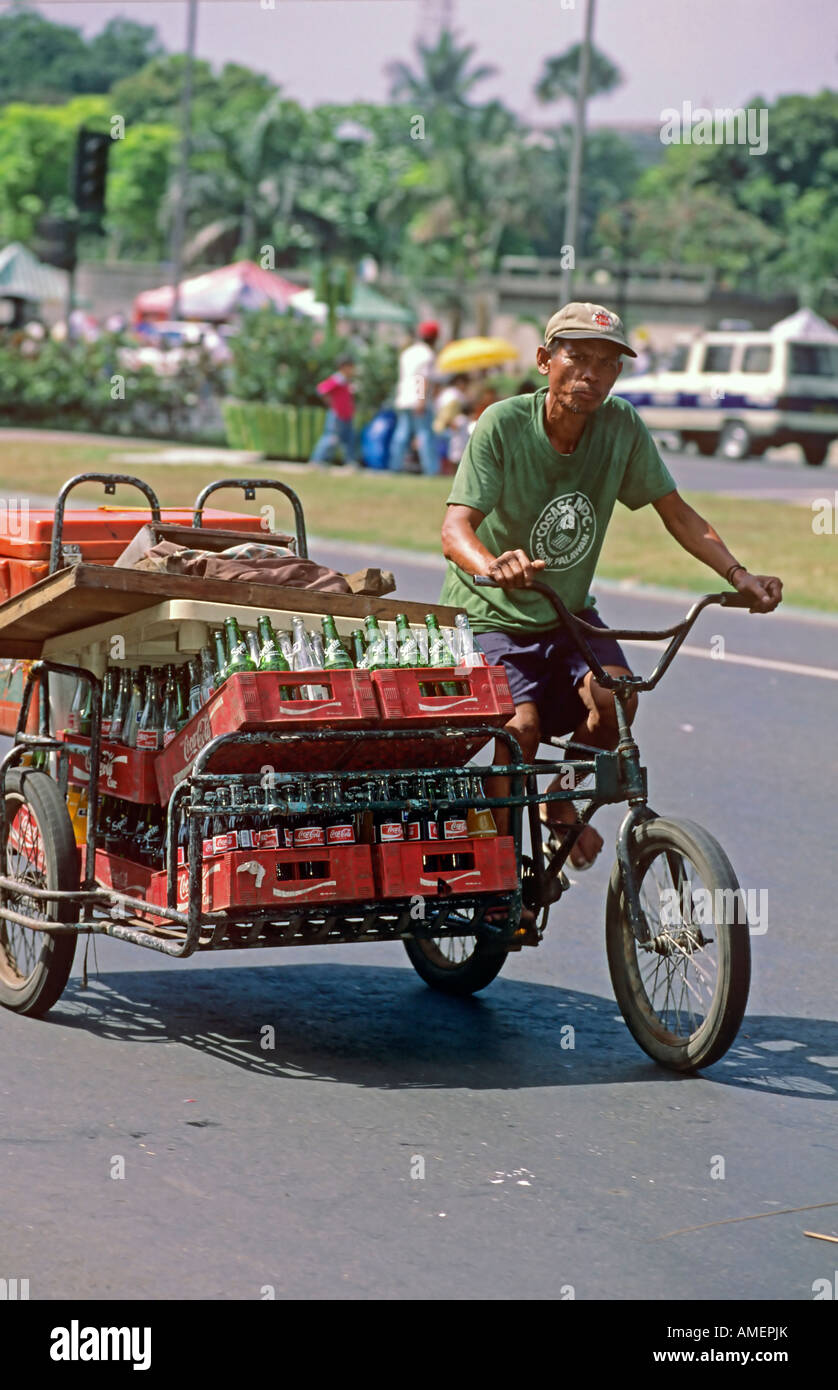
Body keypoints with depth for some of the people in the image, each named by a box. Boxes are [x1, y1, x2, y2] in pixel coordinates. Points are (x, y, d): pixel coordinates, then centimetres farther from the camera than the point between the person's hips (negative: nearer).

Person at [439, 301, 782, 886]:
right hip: (491, 616, -4)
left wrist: (738, 574, -17)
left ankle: (560, 799, 7)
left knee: (615, 696, -23)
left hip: (569, 614, 4)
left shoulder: (621, 426, -10)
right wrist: (493, 565, -52)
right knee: (521, 724, -27)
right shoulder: (503, 424, -20)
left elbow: (676, 512, -2)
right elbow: (455, 527, -29)